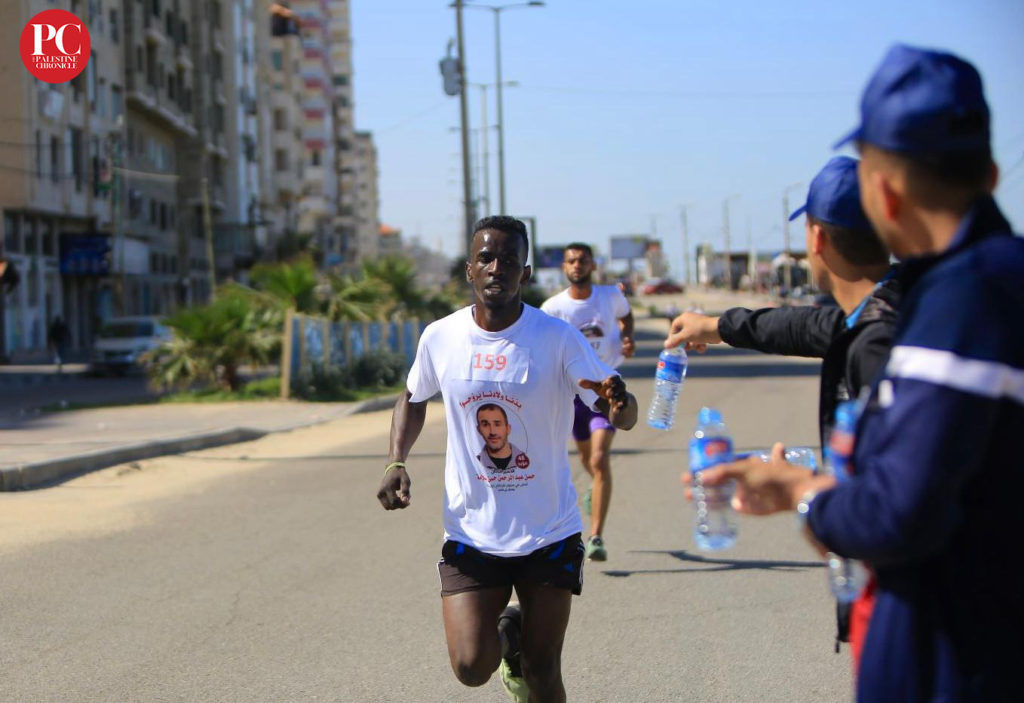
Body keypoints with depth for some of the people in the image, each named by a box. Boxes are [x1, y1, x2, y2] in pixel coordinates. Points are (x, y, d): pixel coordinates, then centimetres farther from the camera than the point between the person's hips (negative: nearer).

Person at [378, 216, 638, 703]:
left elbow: (624, 417, -17)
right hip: (471, 531, 1)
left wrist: (619, 404, -41)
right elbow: (413, 397, 17)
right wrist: (396, 462, 1)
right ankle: (508, 633, 25)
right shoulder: (440, 338, -4)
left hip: (550, 534, -1)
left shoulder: (557, 339, -12)